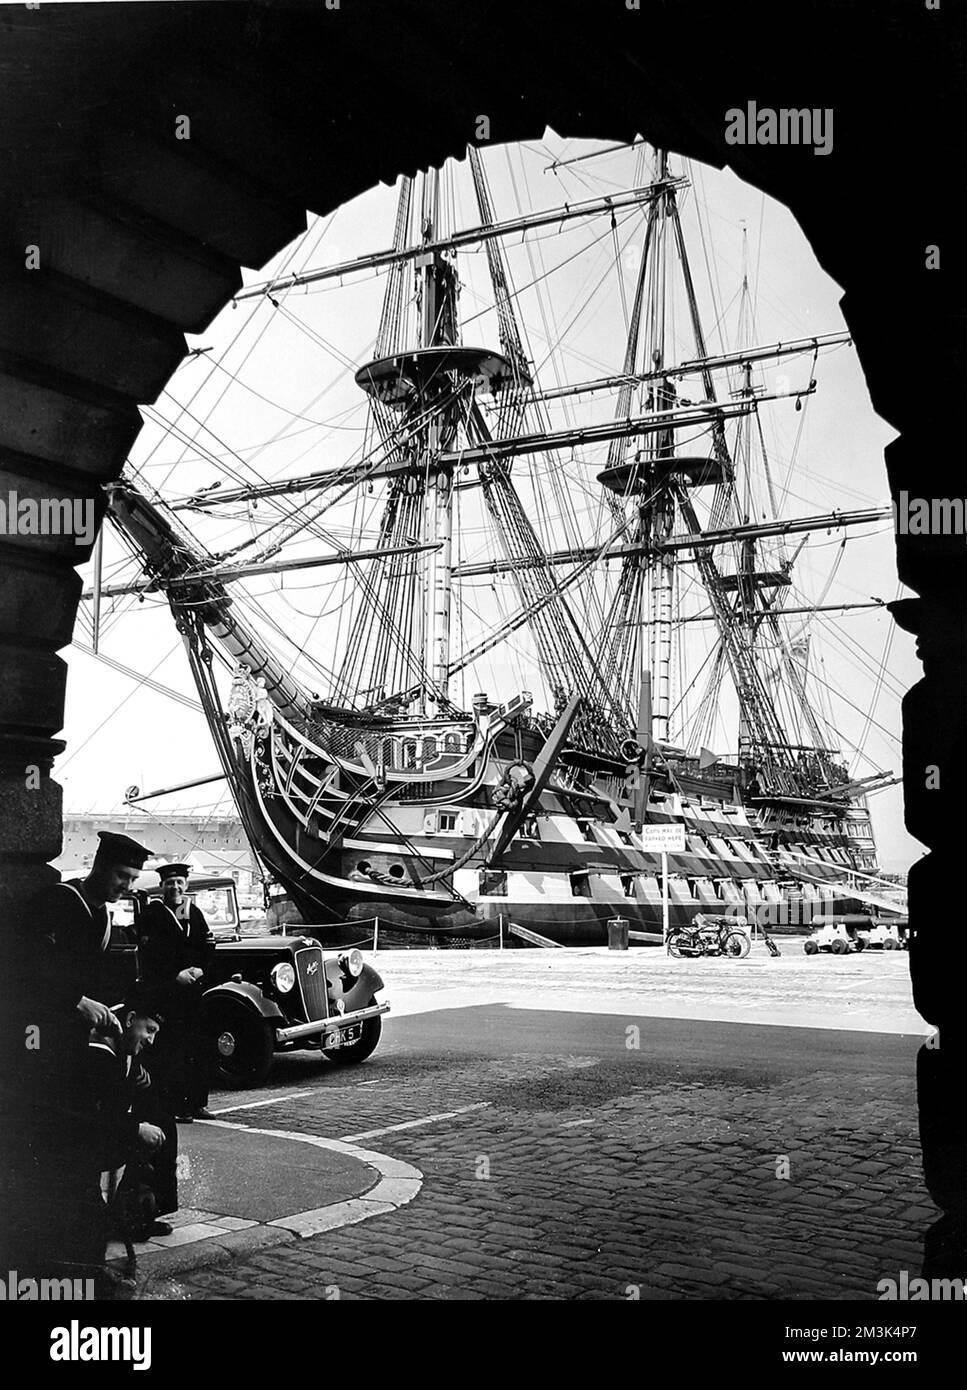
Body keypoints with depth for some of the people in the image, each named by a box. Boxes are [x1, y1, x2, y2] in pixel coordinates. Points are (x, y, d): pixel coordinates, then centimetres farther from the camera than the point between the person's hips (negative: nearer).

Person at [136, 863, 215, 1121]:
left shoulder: (195, 913, 15)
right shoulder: (151, 915, -3)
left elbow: (207, 946, 14)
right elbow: (148, 954, -11)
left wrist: (199, 969, -4)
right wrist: (176, 975, -15)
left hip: (192, 987, 6)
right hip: (162, 990, -6)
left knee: (199, 1047, 6)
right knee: (169, 1050, -7)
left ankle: (198, 1103, 13)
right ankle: (174, 1107, -4)